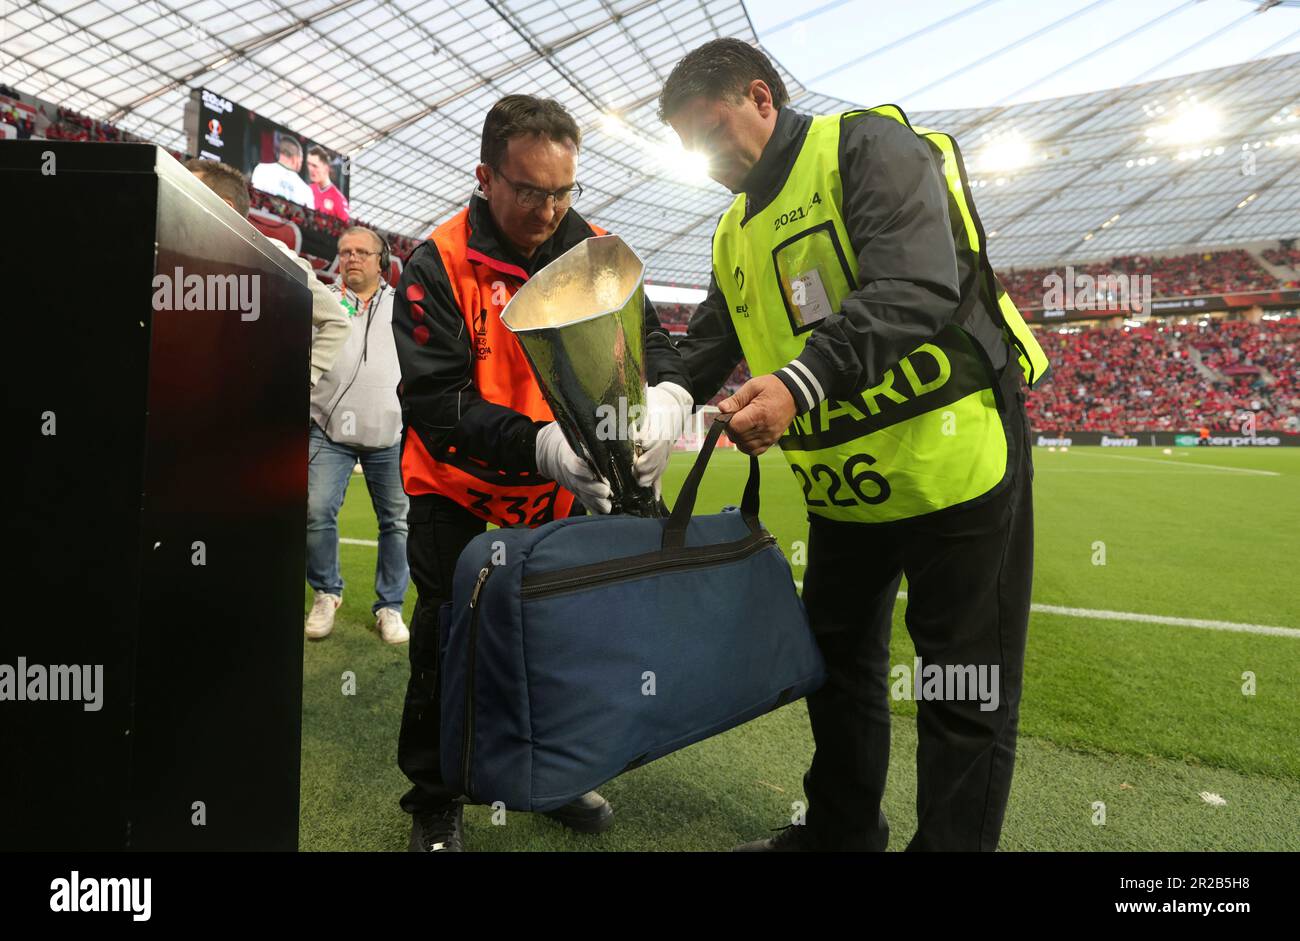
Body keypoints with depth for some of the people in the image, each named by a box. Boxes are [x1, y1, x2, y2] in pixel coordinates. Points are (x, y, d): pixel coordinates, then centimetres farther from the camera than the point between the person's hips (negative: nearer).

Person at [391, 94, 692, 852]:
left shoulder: (596, 253, -4)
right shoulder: (438, 268, -16)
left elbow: (651, 341, -10)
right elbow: (435, 403, -25)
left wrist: (666, 395, -35)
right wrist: (541, 446, -41)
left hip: (566, 498, 4)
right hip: (463, 500, -3)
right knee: (449, 657, 4)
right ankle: (434, 802, 29)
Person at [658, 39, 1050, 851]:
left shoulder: (868, 146, -9)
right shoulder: (737, 235, 15)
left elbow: (917, 288, -25)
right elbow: (701, 355, 12)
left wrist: (802, 382, -38)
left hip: (951, 462, -8)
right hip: (844, 488, 8)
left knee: (967, 693, 5)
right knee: (838, 663, 18)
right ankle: (840, 833, 38)